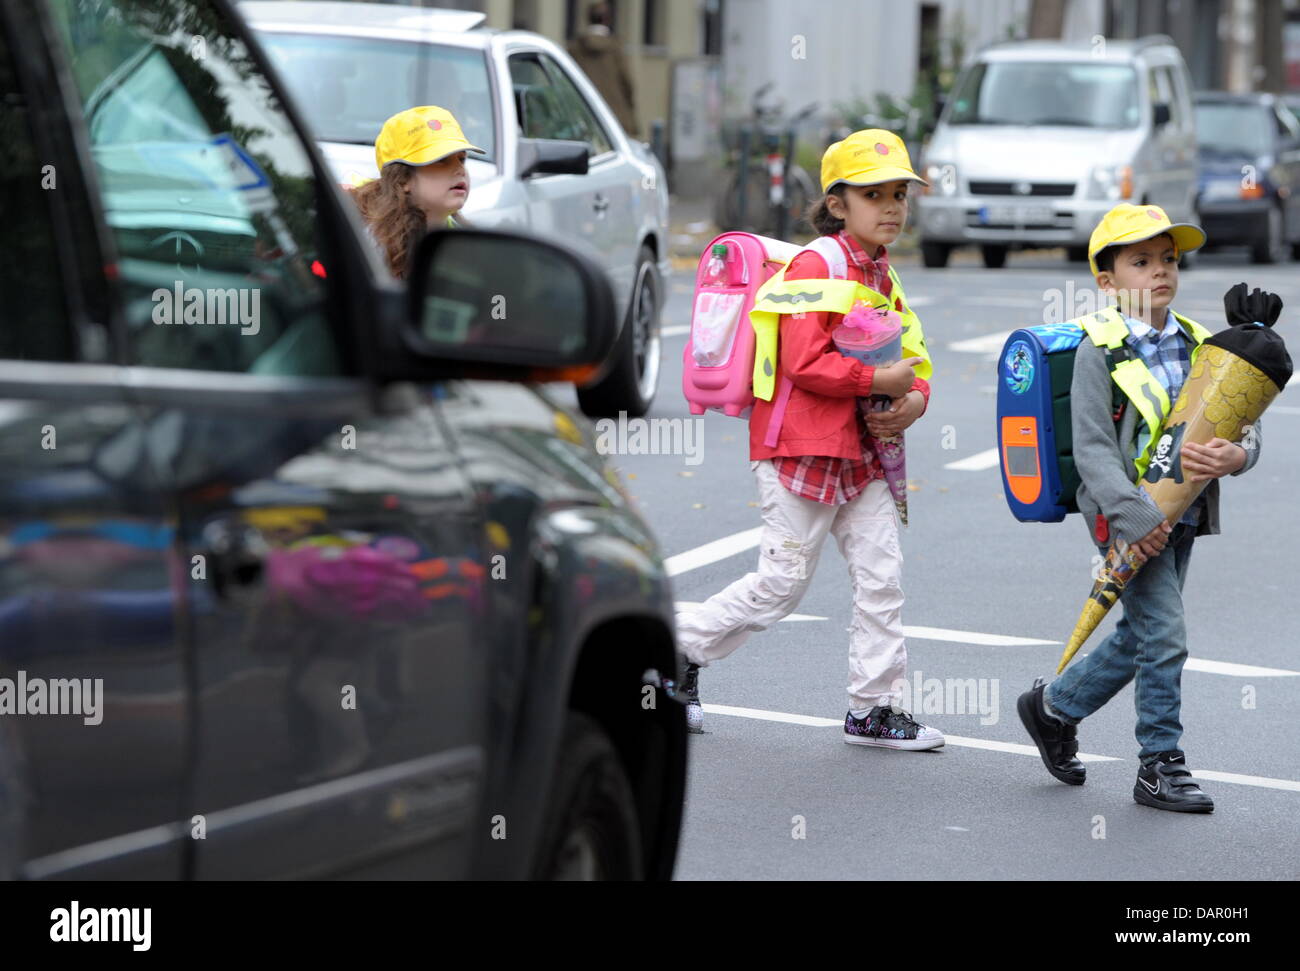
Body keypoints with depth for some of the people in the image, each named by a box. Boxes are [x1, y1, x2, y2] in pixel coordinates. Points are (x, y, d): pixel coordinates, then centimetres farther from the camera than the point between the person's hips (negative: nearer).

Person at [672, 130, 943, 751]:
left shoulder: (880, 274, 14)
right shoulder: (816, 265, -13)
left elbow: (906, 352, 19)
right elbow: (805, 362, -21)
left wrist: (912, 397, -2)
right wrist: (879, 381, -19)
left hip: (859, 453, 8)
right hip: (802, 449, -8)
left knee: (881, 574, 2)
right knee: (782, 584, -3)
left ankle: (875, 708, 8)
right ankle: (681, 649, 15)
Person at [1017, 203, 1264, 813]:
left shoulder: (1200, 346, 6)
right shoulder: (1101, 351, -9)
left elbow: (1245, 423, 2)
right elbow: (1092, 448, -15)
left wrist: (1235, 456, -23)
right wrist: (1136, 517, -25)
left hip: (1182, 514, 6)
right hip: (1126, 513, -6)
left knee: (1139, 636, 16)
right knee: (1163, 636, -10)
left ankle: (1053, 706, 36)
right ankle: (1160, 767, 2)